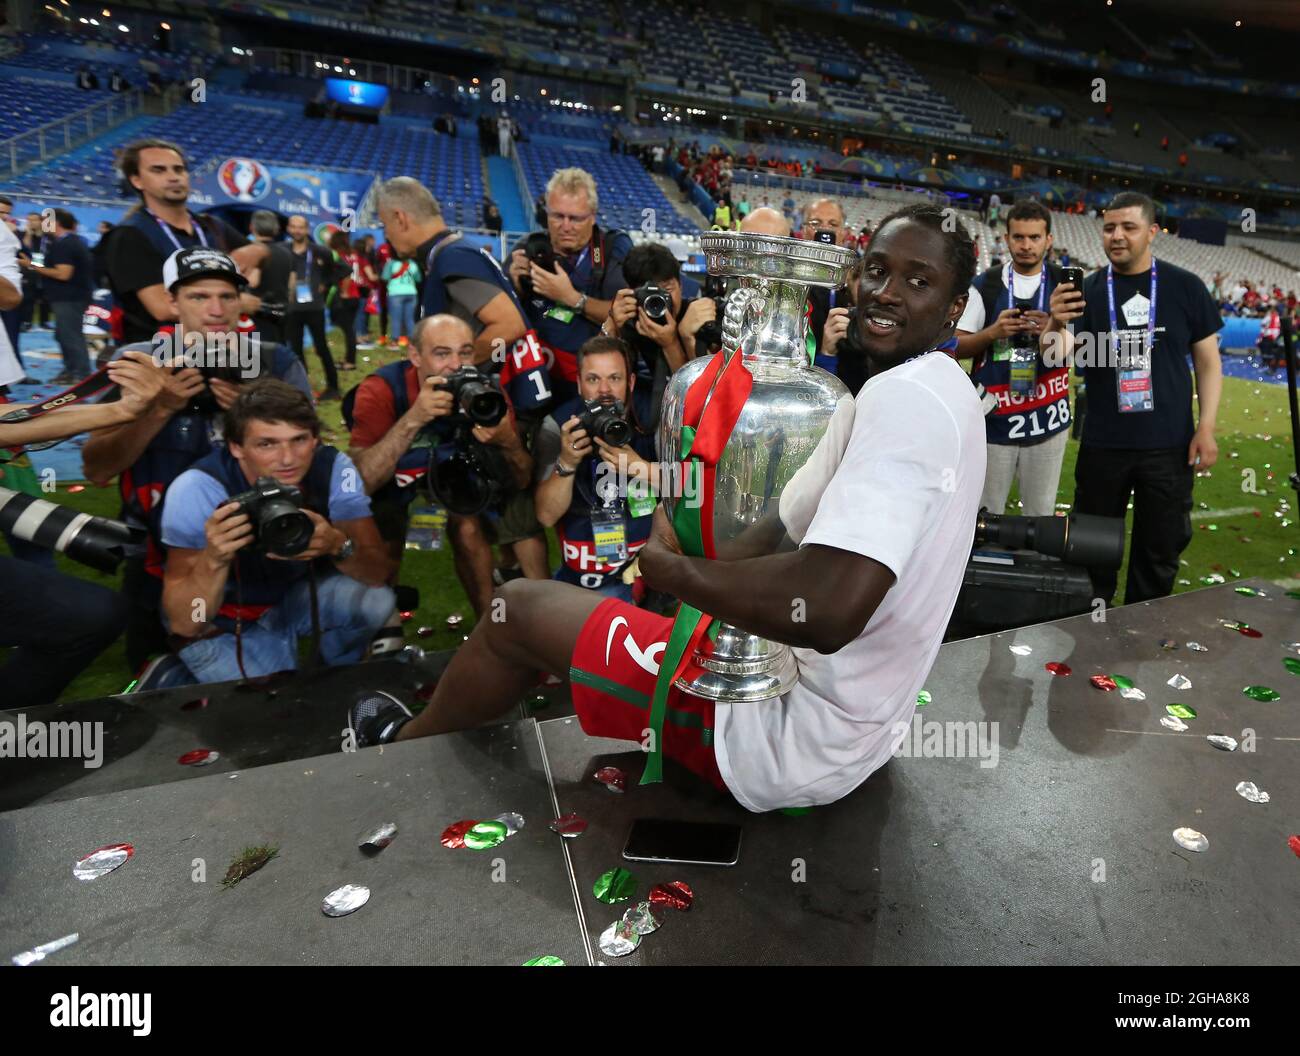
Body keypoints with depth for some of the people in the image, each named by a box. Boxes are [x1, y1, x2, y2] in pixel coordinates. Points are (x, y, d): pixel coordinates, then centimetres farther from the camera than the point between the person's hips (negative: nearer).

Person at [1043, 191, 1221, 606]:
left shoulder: (1186, 287, 0)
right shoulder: (1086, 290, 0)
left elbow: (1208, 361, 4)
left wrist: (1206, 427, -3)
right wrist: (1056, 324, -28)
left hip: (1169, 446, 0)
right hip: (1102, 446, 0)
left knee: (1159, 550, 11)